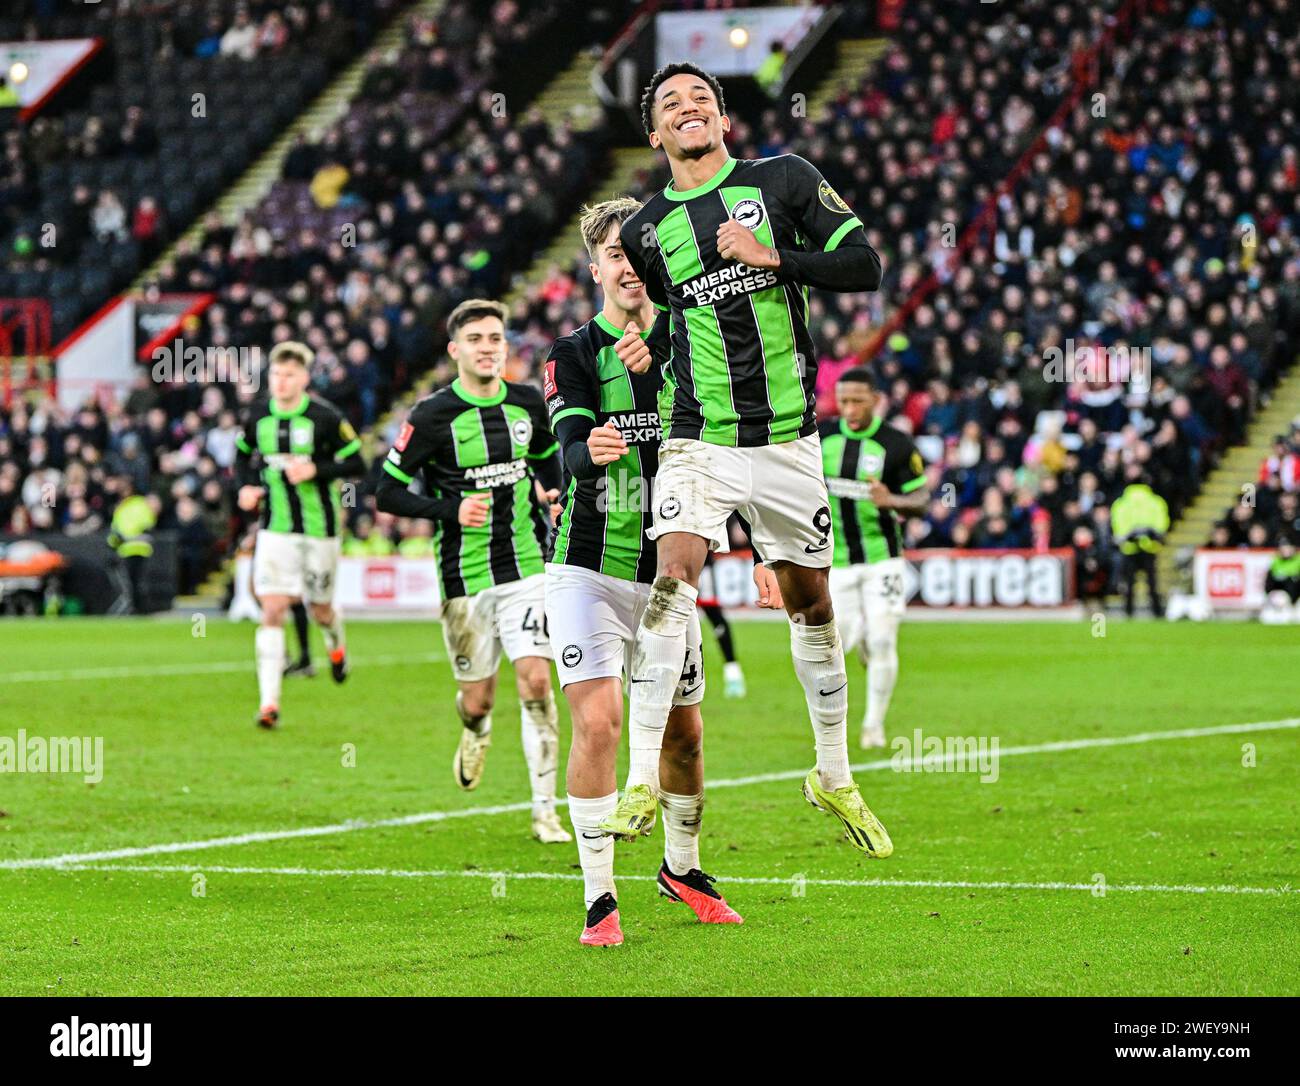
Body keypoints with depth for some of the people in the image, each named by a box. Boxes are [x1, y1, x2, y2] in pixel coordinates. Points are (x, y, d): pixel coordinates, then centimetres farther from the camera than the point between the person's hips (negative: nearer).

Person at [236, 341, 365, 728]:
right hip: (276, 529, 2)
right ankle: (269, 703, -11)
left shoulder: (325, 418, -11)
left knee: (320, 610, 11)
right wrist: (247, 486, -1)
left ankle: (336, 641, 50)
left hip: (320, 527, -2)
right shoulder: (258, 418, 0)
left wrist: (316, 470, -23)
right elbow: (243, 455, 19)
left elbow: (357, 466, -9)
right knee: (272, 611, -10)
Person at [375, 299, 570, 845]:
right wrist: (451, 510, -19)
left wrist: (550, 498, 7)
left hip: (526, 565, 2)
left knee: (536, 681, -11)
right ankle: (476, 733, 44)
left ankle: (545, 810, -5)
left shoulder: (528, 404, 5)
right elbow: (387, 492, -6)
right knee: (477, 700, 4)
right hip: (465, 576, -2)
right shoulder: (432, 416, -9)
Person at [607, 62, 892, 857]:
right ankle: (643, 782, -21)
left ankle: (835, 777, 27)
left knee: (811, 603, 10)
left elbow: (864, 265, -5)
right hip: (699, 442, 0)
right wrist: (636, 347, 1)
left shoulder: (783, 181, 0)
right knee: (673, 580, -20)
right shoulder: (647, 230, 5)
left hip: (787, 440, 0)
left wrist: (774, 256, -15)